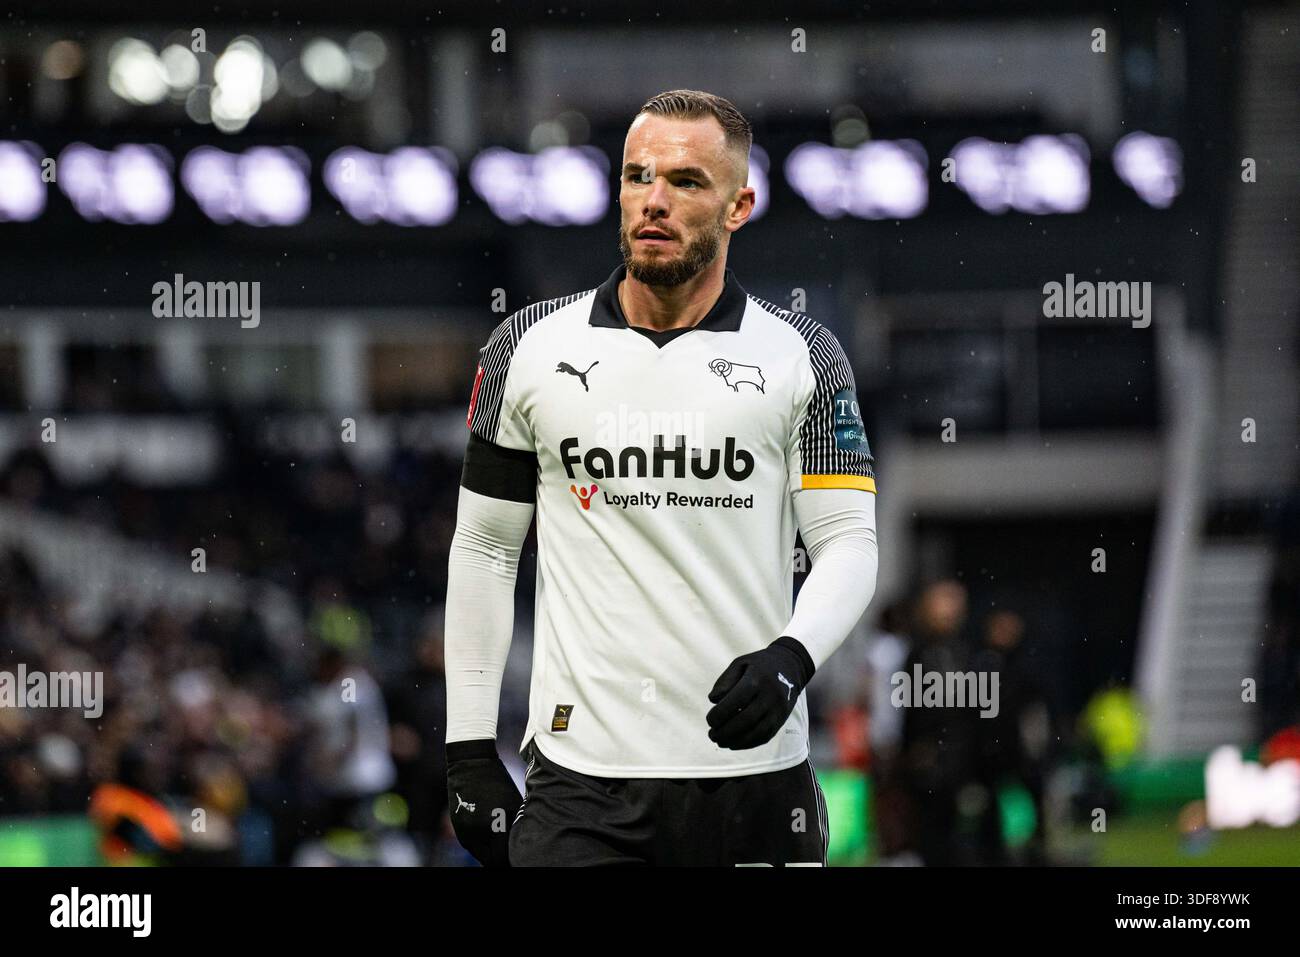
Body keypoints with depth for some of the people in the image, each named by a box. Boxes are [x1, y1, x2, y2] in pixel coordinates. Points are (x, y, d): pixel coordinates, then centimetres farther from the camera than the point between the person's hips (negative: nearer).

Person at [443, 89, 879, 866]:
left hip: (752, 768, 0)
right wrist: (469, 752, 6)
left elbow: (849, 543, 0)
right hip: (582, 781, 0)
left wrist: (792, 657, -21)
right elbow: (483, 549, 11)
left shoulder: (802, 357, 4)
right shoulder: (532, 349, 6)